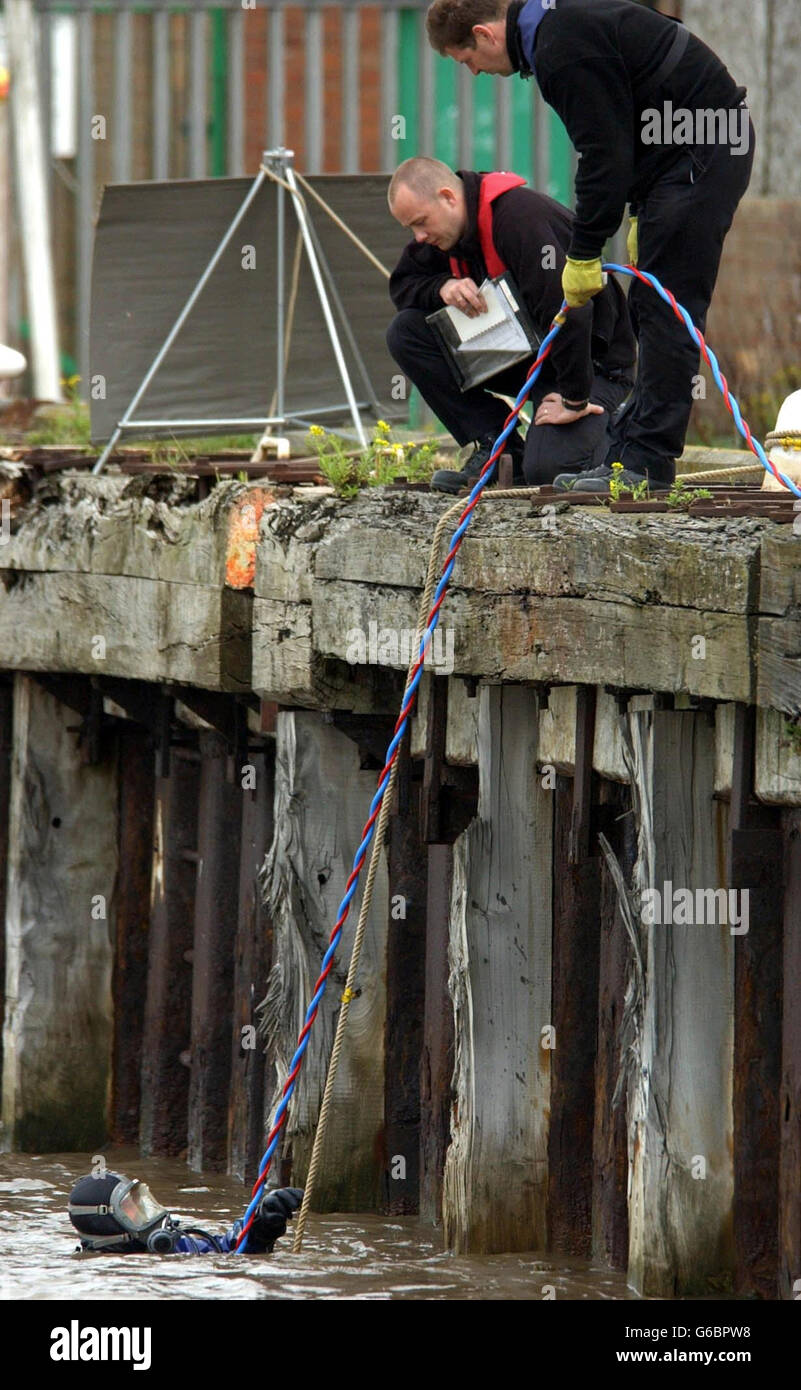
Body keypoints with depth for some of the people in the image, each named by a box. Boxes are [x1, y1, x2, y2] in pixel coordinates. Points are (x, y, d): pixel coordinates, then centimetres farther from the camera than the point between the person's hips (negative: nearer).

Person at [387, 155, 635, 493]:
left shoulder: (521, 217, -28)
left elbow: (567, 310, -32)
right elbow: (401, 284, 10)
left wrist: (574, 401, -29)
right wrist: (442, 287, -14)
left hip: (593, 360, -8)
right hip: (517, 351, 8)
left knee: (546, 470, -31)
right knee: (405, 333, -7)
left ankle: (611, 428, 4)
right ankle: (494, 446, -4)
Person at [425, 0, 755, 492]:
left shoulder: (564, 52, -21)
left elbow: (605, 156, -20)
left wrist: (583, 255, -13)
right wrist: (642, 212, 17)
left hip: (704, 150, -11)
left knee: (667, 306, -11)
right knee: (651, 306, 11)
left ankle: (646, 461, -11)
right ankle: (634, 450, 12)